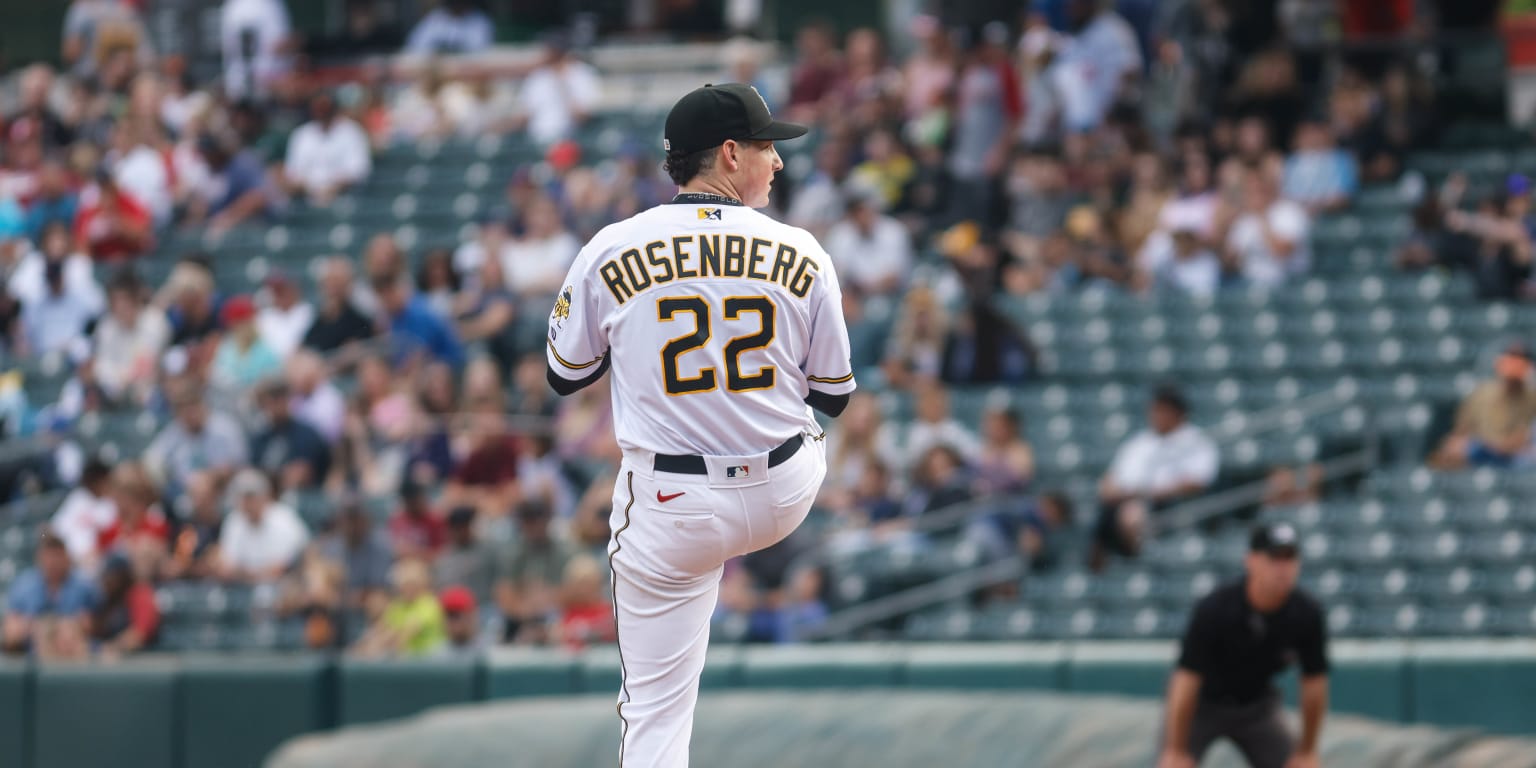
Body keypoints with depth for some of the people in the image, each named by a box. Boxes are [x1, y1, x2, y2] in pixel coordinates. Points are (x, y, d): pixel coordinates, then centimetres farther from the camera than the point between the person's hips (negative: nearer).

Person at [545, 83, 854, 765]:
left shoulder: (610, 253, -9)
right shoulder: (801, 255, -7)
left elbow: (564, 377, 4)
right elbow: (833, 396, 3)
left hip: (668, 510, -1)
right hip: (784, 497, 1)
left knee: (656, 708, 3)